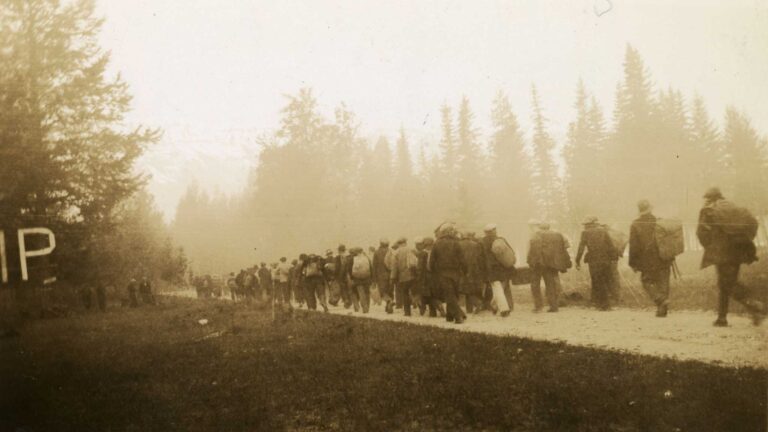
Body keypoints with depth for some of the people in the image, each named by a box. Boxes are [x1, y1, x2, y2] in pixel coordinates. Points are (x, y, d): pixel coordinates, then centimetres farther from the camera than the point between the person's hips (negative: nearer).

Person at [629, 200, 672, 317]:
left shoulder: (635, 225, -9)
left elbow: (633, 246, -7)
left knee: (647, 281, 12)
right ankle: (662, 309, 10)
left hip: (647, 261, -2)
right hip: (663, 260, 3)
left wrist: (633, 263, 1)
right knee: (663, 283, 11)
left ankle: (661, 300, -11)